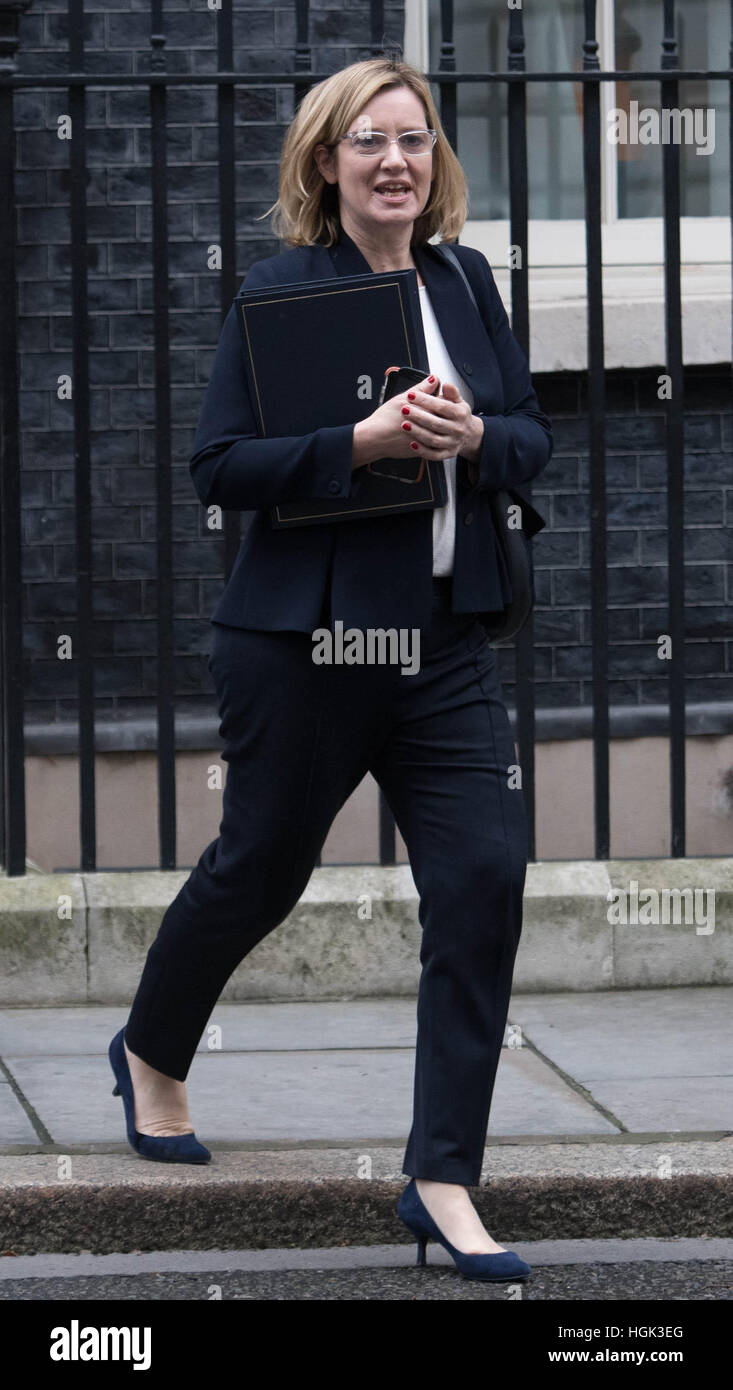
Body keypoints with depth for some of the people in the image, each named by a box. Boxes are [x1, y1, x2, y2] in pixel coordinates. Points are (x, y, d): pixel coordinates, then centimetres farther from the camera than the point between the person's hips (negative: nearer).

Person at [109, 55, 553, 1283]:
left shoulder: (466, 283, 7)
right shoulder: (280, 291, -8)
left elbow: (533, 434, 11)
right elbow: (218, 466, -13)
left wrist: (474, 437, -12)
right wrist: (365, 441, -24)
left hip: (444, 641, 4)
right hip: (304, 643, -4)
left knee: (485, 879, -8)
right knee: (258, 871, 11)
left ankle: (443, 1182, -3)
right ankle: (151, 1057, 43)